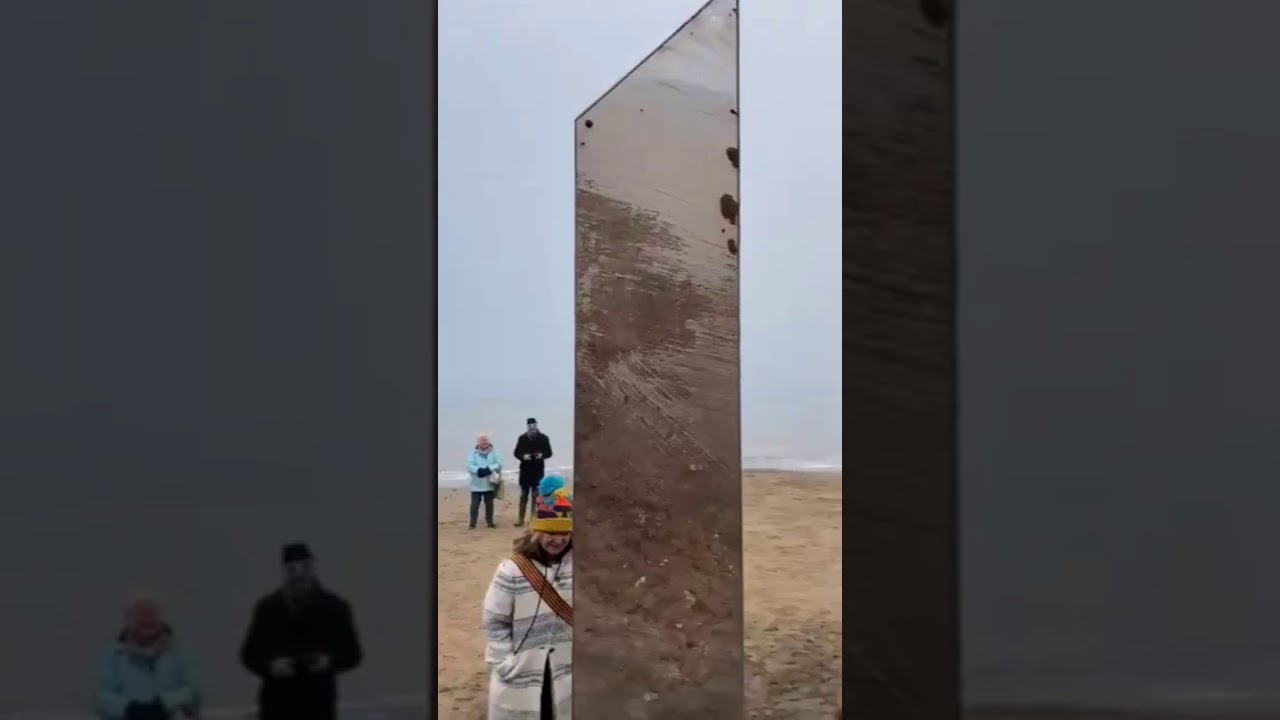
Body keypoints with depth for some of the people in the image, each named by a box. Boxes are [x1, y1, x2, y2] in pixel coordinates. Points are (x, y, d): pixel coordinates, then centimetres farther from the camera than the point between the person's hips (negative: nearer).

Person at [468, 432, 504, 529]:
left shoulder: (494, 452, 1)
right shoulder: (473, 453, 0)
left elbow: (499, 464, -10)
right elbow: (470, 466, -11)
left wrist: (489, 469, -26)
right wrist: (478, 470, -29)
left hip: (489, 483, 1)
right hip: (477, 484, -1)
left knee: (489, 503, 10)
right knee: (475, 503, -1)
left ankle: (490, 521, 22)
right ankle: (472, 523, 6)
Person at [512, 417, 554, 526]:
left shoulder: (543, 438, -2)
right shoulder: (522, 438, 2)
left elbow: (549, 453, 1)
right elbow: (516, 453, 4)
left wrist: (542, 455, -21)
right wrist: (523, 456, -17)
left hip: (538, 470, -2)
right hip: (525, 470, 2)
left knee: (536, 495, 0)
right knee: (523, 495, 8)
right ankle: (521, 519, 15)